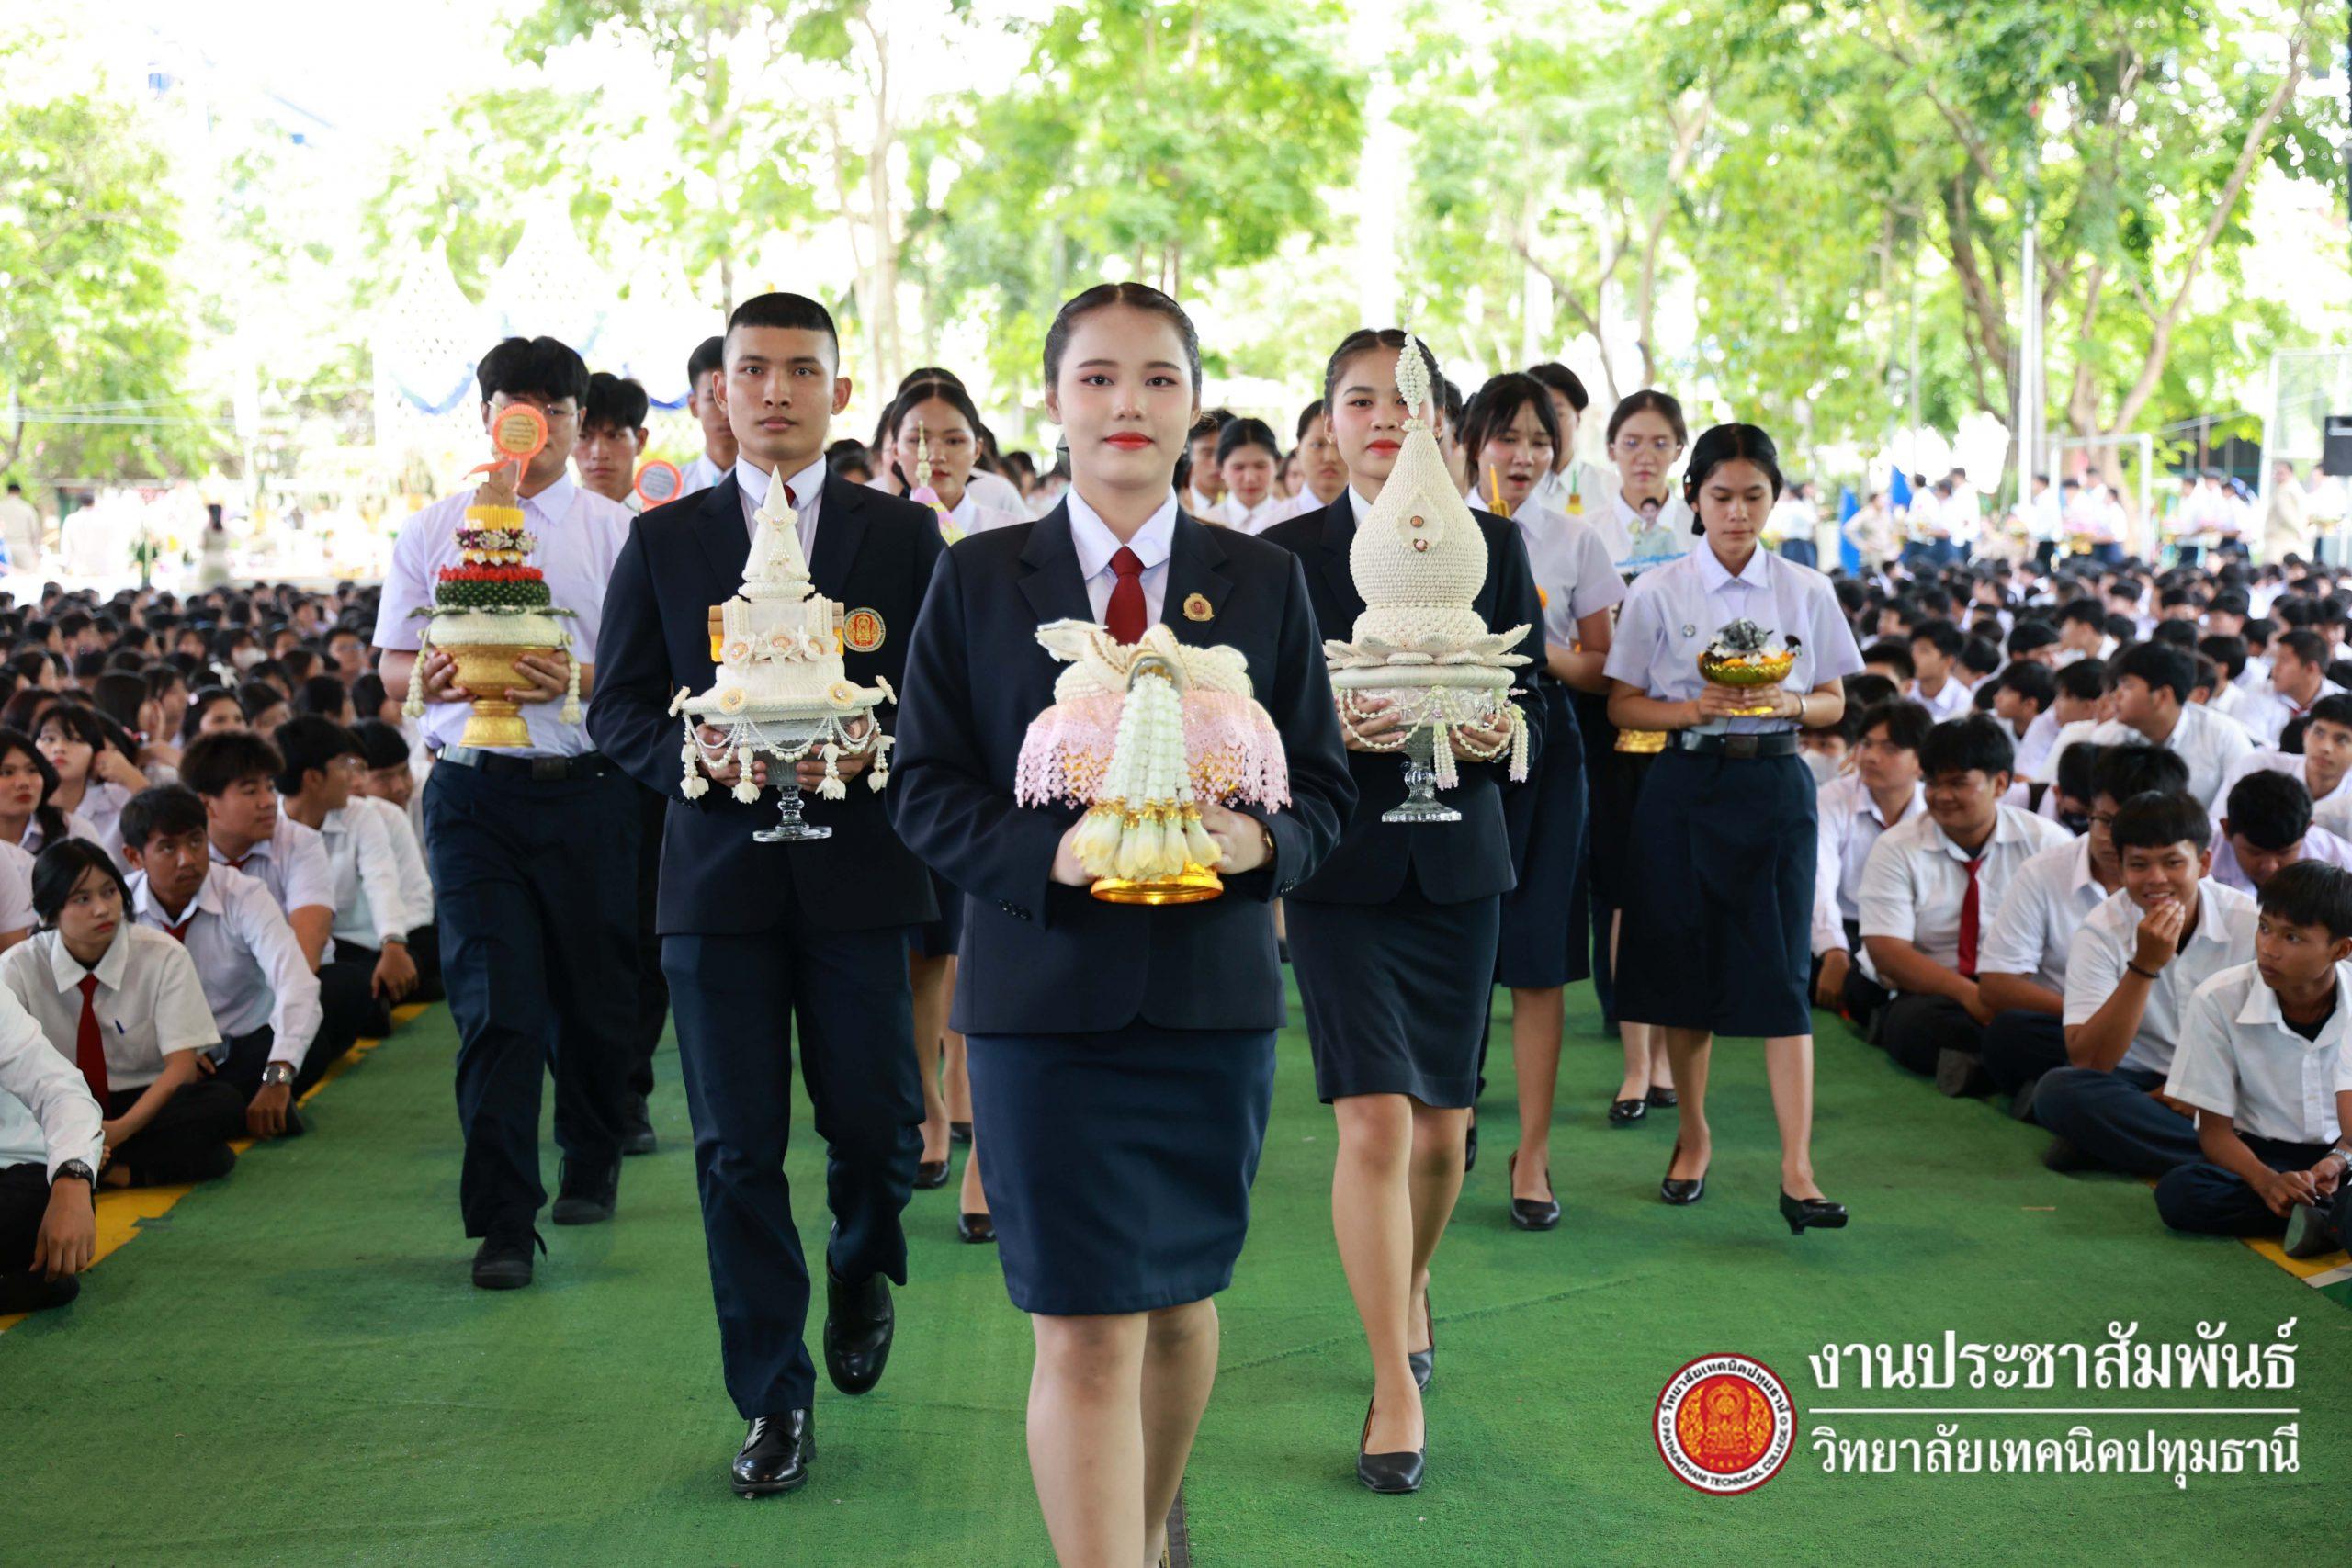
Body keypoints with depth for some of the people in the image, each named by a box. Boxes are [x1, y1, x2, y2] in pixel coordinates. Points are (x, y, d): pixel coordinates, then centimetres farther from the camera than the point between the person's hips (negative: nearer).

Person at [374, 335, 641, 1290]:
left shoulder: (616, 531, 5)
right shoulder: (432, 532, 11)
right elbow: (390, 662, 11)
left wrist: (580, 680, -20)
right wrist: (425, 677, -12)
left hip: (588, 787, 0)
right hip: (472, 789, 0)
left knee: (595, 993, 10)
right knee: (493, 1004, -7)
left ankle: (590, 1168, 34)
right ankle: (502, 1222, -5)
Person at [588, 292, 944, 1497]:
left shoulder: (904, 535, 6)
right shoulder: (663, 542, 8)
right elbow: (618, 709, 6)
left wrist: (865, 751, -16)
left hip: (862, 871, 0)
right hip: (718, 875, 1)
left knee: (878, 1125, 2)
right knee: (737, 1149, 2)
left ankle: (863, 1272, 37)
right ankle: (774, 1402, 12)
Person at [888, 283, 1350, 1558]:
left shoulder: (1266, 583, 7)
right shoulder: (976, 580, 3)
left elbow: (1324, 785, 7)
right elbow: (924, 790, 0)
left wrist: (1259, 840, -16)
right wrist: (1051, 854, -18)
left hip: (1213, 999, 3)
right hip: (1043, 996, -2)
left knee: (1180, 1303, 17)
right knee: (1083, 1334, -7)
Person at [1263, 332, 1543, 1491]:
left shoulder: (1493, 544, 6)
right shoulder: (1287, 553, 0)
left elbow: (1538, 703, 6)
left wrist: (1495, 738, -16)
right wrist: (1331, 728, -22)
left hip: (1457, 861, 3)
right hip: (1343, 865, -3)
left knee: (1443, 1127, 9)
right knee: (1374, 1123, -11)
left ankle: (1411, 1288, 39)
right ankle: (1395, 1386, -2)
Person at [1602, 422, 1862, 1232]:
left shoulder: (1806, 592, 6)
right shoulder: (1657, 593, 2)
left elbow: (1835, 701, 9)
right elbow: (1622, 705, 2)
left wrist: (1790, 704, -12)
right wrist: (1694, 709, -15)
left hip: (1775, 785, 0)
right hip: (1684, 785, 0)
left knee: (1780, 970, -7)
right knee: (1685, 966, 5)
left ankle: (1796, 1171, -9)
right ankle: (1693, 1137, 24)